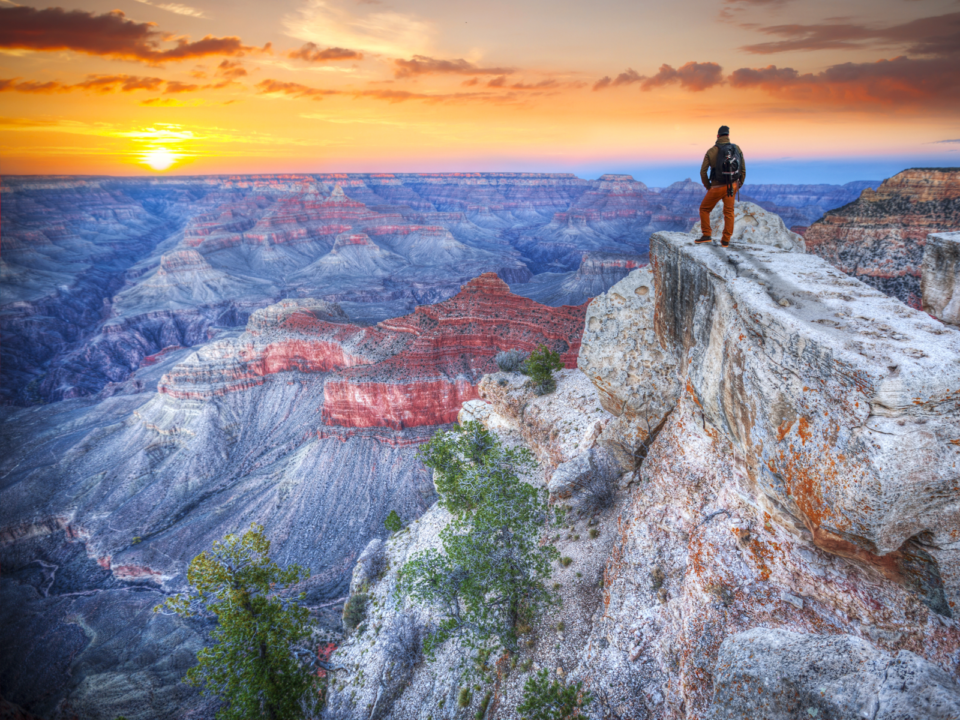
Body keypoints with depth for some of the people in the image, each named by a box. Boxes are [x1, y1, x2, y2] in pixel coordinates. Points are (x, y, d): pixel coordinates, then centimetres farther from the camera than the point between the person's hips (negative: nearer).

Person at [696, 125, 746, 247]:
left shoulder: (711, 151, -9)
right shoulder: (737, 149, 0)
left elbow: (703, 172, -8)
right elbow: (743, 170, 3)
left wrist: (708, 187, 6)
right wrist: (738, 185, 15)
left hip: (717, 187, -3)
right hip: (733, 186, 3)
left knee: (704, 209, 15)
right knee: (729, 212, 11)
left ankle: (707, 235, 10)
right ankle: (726, 241, 11)